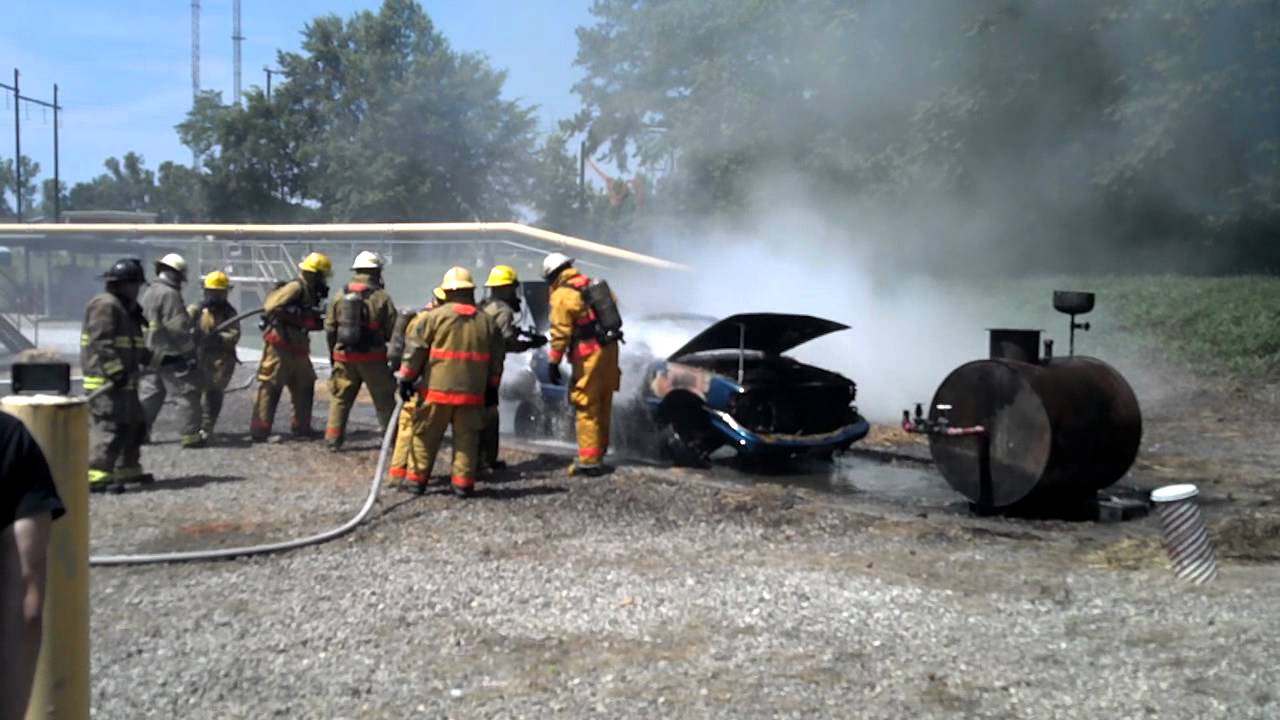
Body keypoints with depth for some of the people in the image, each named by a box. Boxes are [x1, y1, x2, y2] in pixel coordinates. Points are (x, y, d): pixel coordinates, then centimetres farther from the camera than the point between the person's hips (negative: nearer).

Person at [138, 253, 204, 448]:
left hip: (150, 354, 9)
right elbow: (178, 328, -19)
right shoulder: (170, 294, -16)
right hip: (170, 356, -9)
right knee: (187, 394, -3)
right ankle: (190, 435, -2)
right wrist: (190, 351, -11)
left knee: (149, 394, 14)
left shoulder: (148, 293, 14)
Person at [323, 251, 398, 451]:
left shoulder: (341, 295, 3)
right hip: (373, 358, -3)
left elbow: (329, 328, 6)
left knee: (340, 398, 12)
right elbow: (393, 329, -8)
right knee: (384, 400, 9)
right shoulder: (381, 297, -10)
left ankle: (333, 438, 7)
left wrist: (333, 354, 17)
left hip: (344, 357, 3)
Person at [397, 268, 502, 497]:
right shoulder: (486, 321, 8)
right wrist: (491, 386, 22)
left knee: (426, 436, 9)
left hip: (437, 388, -2)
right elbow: (496, 358, 12)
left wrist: (406, 378, 1)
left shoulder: (436, 316, -4)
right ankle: (463, 482, 7)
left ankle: (416, 478, 14)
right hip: (472, 392, 2)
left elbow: (414, 348, -6)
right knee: (466, 437, 9)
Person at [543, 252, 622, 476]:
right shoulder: (593, 285, 15)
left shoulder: (561, 295, -8)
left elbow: (560, 332, -13)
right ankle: (599, 451, 30)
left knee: (586, 407, -4)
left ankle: (589, 460, -4)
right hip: (609, 348, 8)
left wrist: (553, 362, -10)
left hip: (588, 354, -8)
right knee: (603, 405, 17)